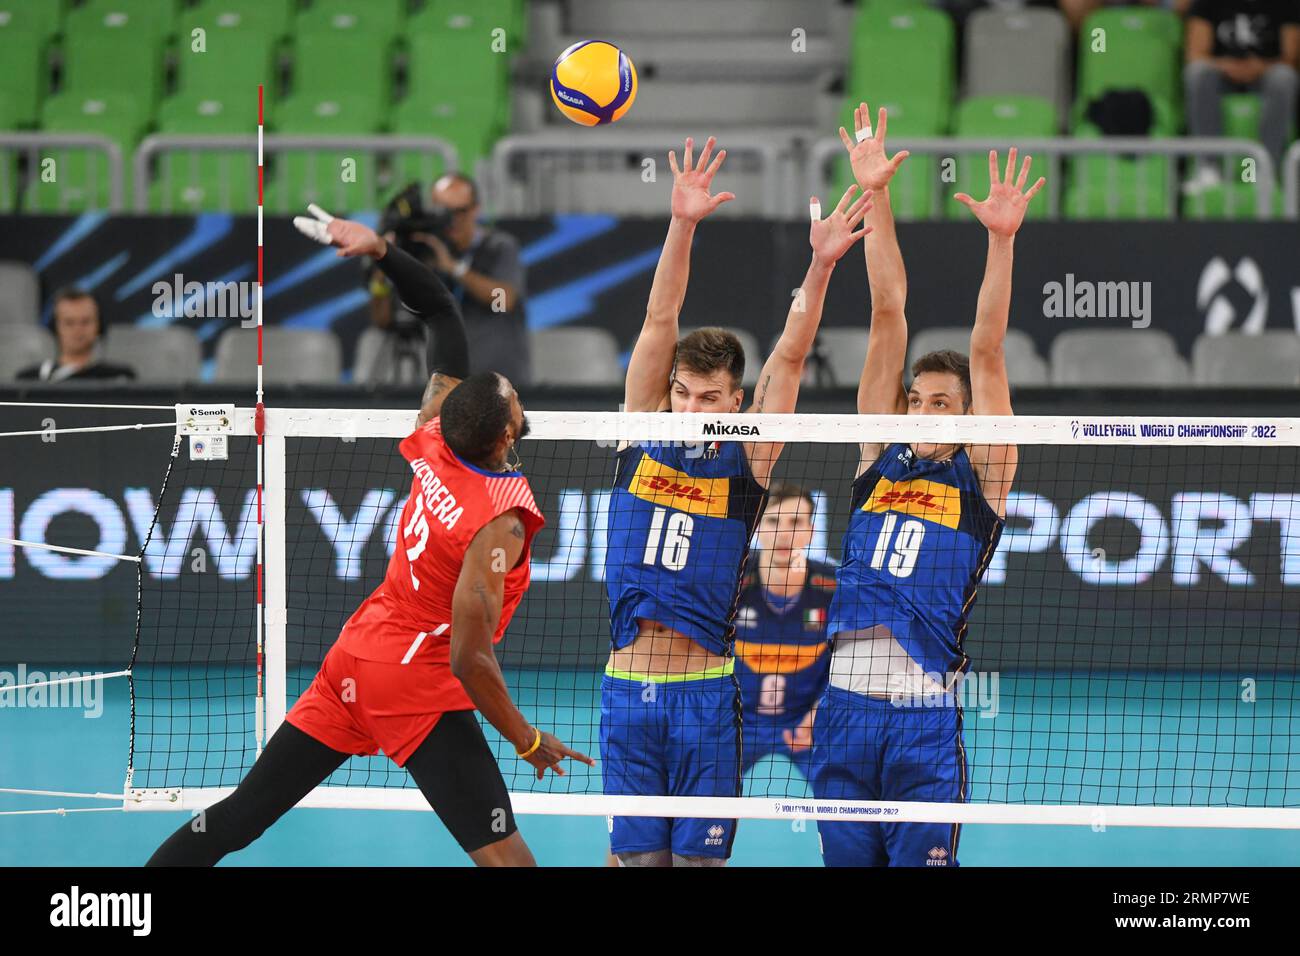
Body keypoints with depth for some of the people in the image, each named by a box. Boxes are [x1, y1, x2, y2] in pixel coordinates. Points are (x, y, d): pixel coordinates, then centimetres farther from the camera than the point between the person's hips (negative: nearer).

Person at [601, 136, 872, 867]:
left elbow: (790, 358, -7)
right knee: (641, 855, 3)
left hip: (705, 695, -2)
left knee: (698, 856, -1)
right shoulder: (644, 434, 6)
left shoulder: (747, 459, 2)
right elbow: (660, 324, -3)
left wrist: (822, 265, -21)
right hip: (628, 690, 2)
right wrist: (682, 226, -14)